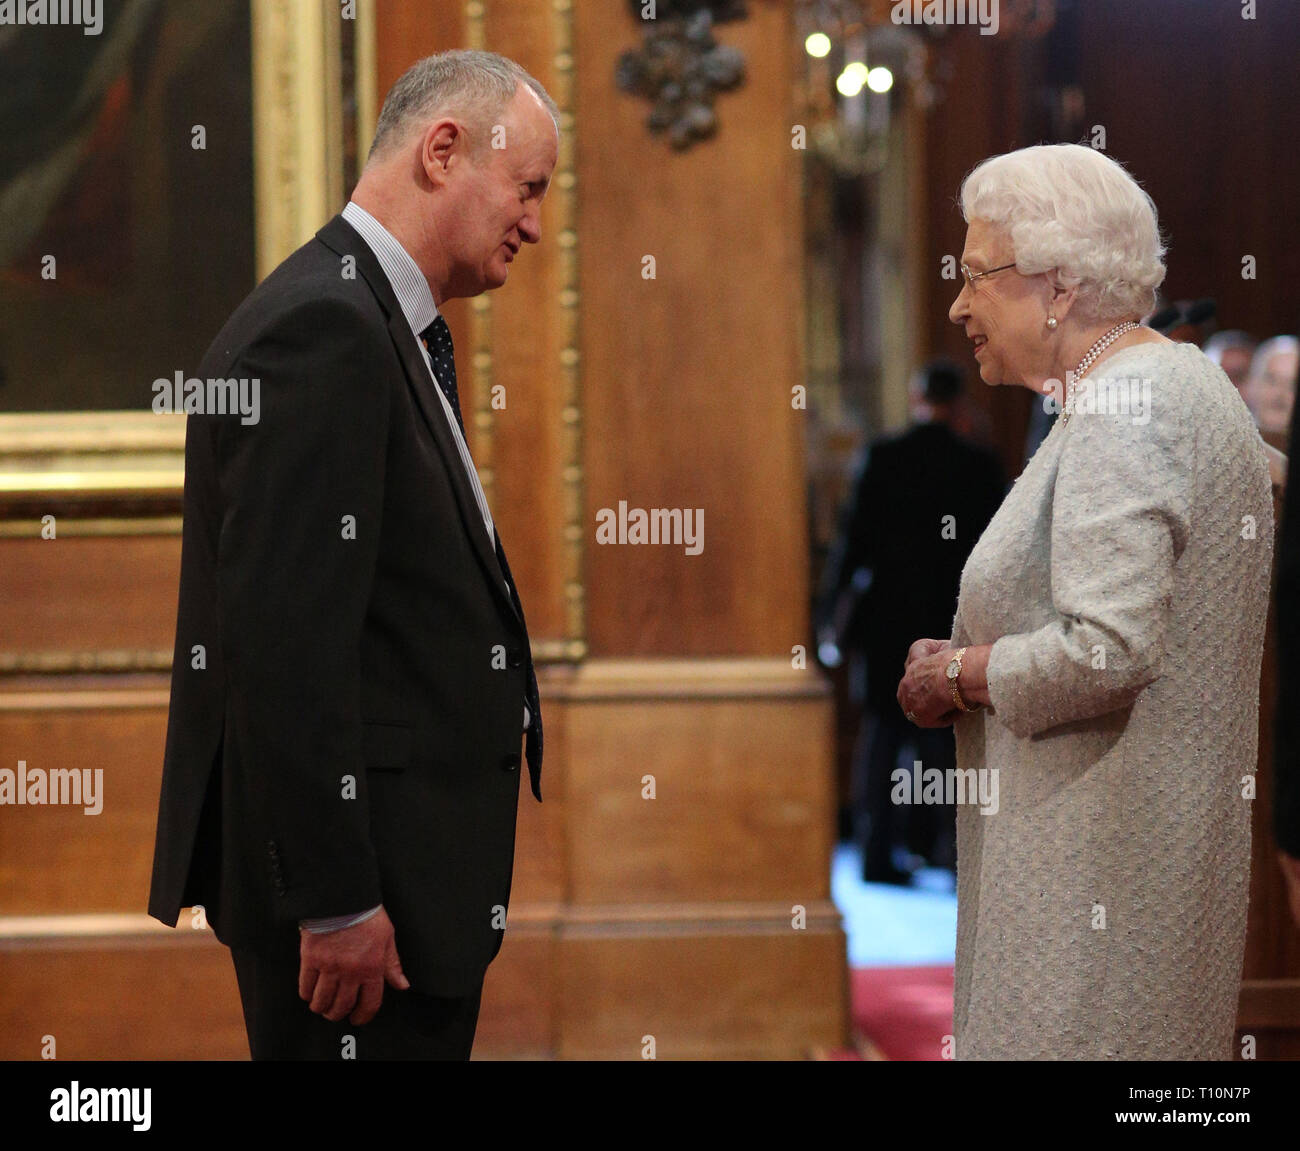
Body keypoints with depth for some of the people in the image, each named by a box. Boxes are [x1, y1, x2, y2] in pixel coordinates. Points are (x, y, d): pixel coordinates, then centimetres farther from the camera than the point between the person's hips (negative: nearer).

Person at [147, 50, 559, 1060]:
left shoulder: (378, 327, 17)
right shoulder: (321, 330, -16)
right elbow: (285, 641, -23)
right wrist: (334, 899, -23)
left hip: (406, 871, 10)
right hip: (358, 879, -10)